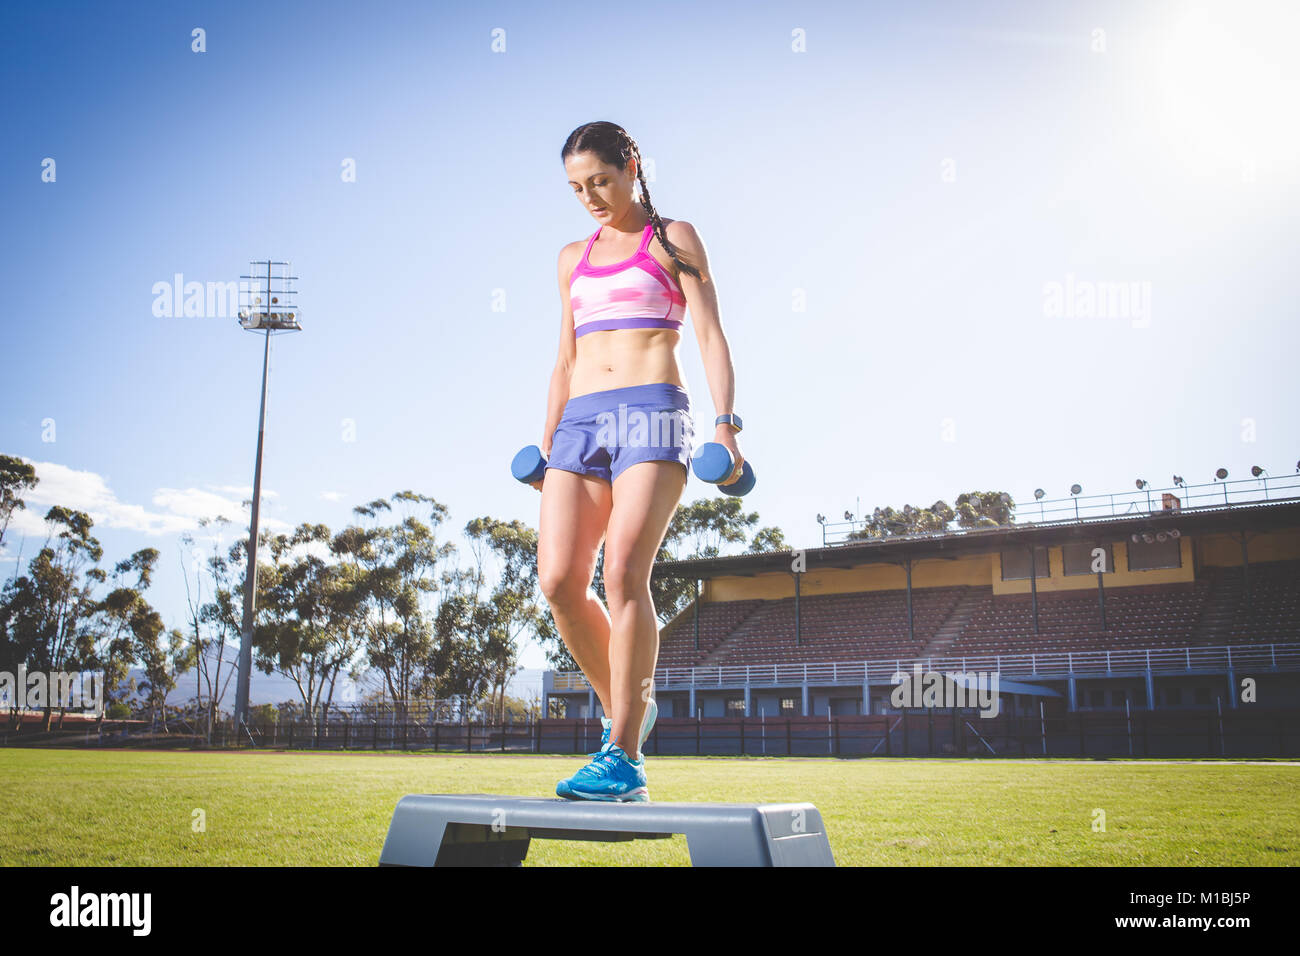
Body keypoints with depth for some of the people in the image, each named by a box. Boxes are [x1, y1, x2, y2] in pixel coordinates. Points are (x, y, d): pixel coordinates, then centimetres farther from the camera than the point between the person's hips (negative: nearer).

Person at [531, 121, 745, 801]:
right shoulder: (573, 259, 24)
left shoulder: (674, 239, 11)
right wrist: (548, 444, 16)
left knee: (624, 572, -21)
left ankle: (623, 759, -16)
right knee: (558, 581, -11)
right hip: (582, 421, 5)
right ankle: (625, 708, 11)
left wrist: (726, 425, -10)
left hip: (653, 413, -5)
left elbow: (711, 338, 3)